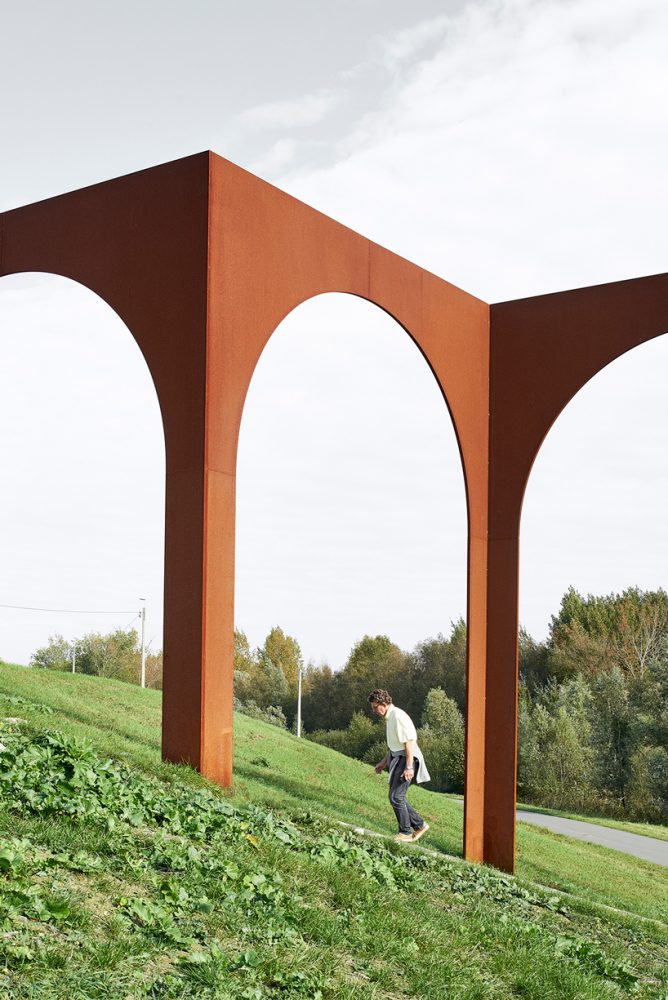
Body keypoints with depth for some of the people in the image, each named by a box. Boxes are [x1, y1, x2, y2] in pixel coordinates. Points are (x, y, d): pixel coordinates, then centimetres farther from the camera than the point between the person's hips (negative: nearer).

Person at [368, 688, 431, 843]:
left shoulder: (398, 716, -18)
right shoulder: (389, 717, 14)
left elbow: (409, 742, -22)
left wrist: (409, 767, -25)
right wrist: (384, 762, 25)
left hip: (406, 759, -10)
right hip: (397, 759, 10)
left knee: (396, 797, -8)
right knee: (397, 797, 11)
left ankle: (405, 833, 3)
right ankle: (420, 825, 19)